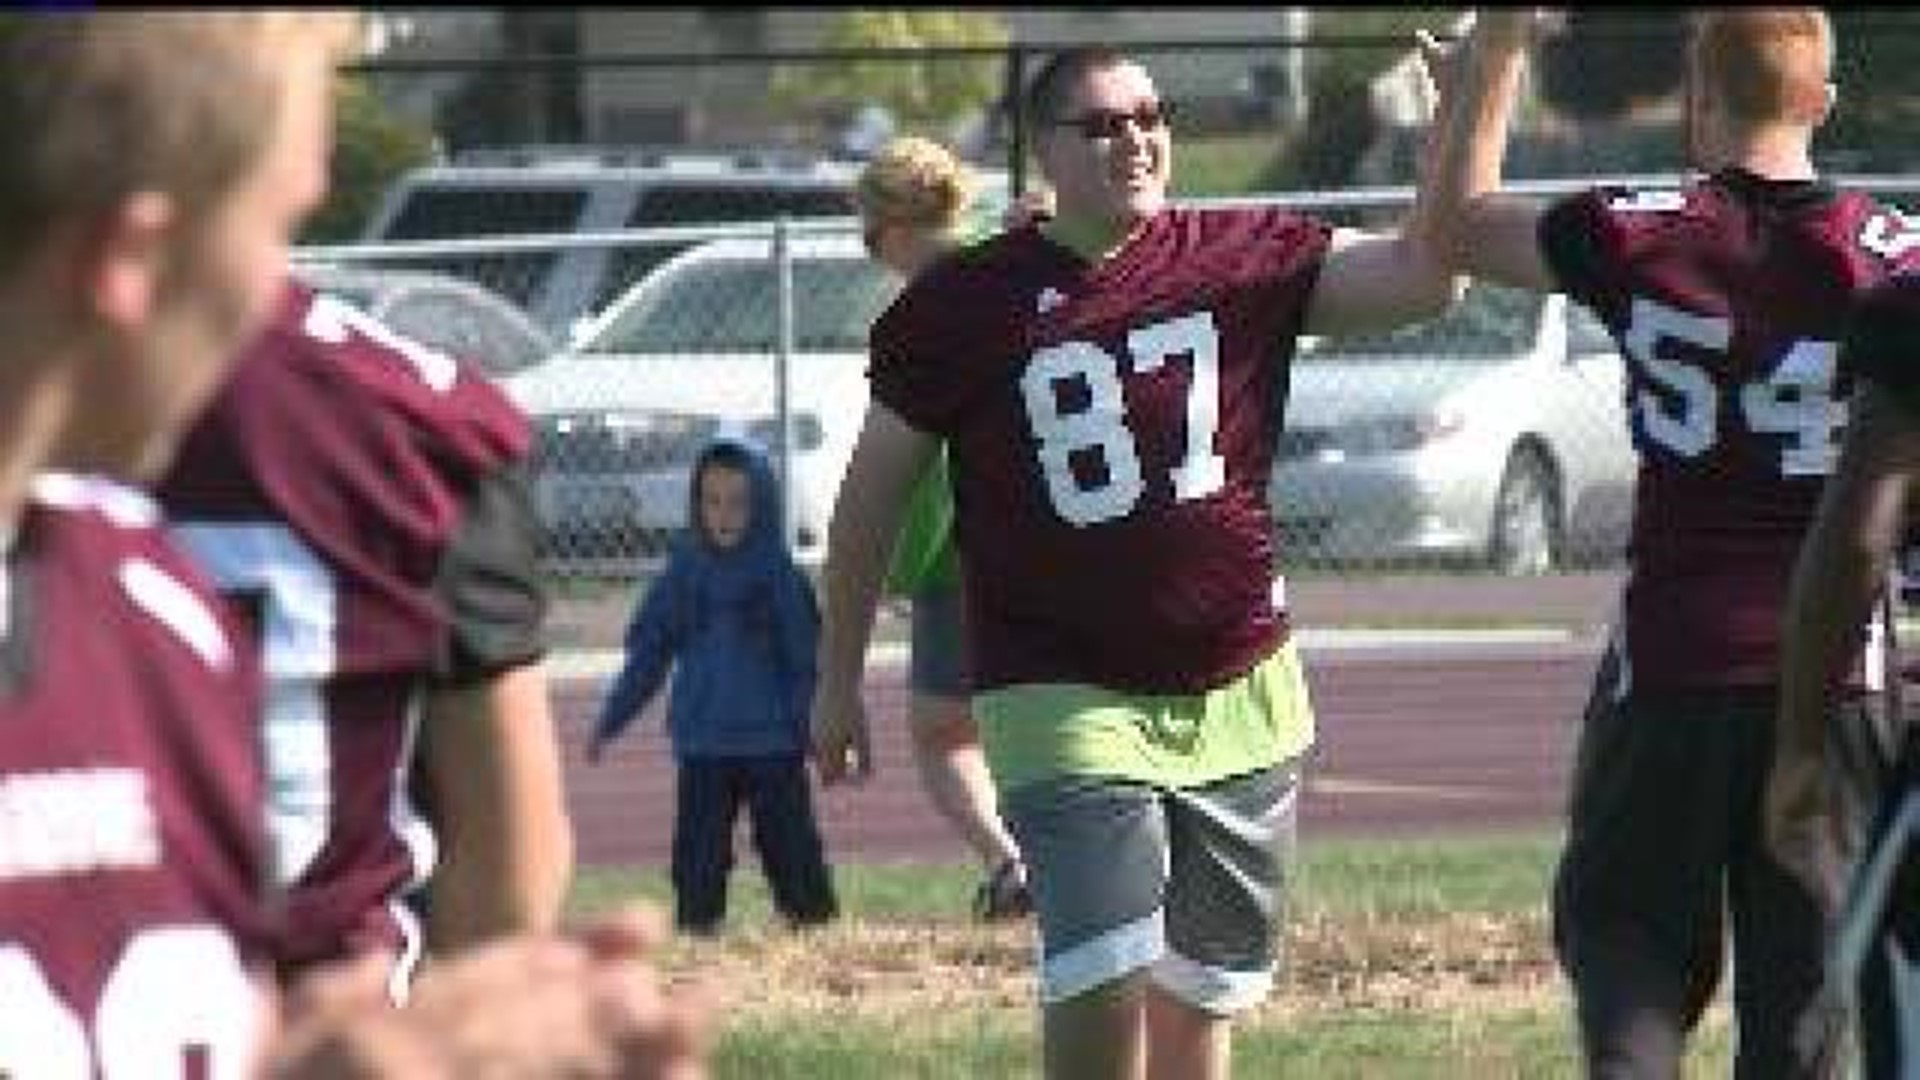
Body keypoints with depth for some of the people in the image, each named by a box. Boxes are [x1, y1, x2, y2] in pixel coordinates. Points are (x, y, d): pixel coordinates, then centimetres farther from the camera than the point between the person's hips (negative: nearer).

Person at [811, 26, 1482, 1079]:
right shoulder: (964, 301, -5)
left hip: (1236, 694, 4)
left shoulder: (1246, 260, 0)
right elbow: (873, 492, 4)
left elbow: (1420, 275, -11)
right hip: (1064, 702, -4)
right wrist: (838, 680, 9)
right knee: (1104, 979, -17)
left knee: (1202, 989, 13)